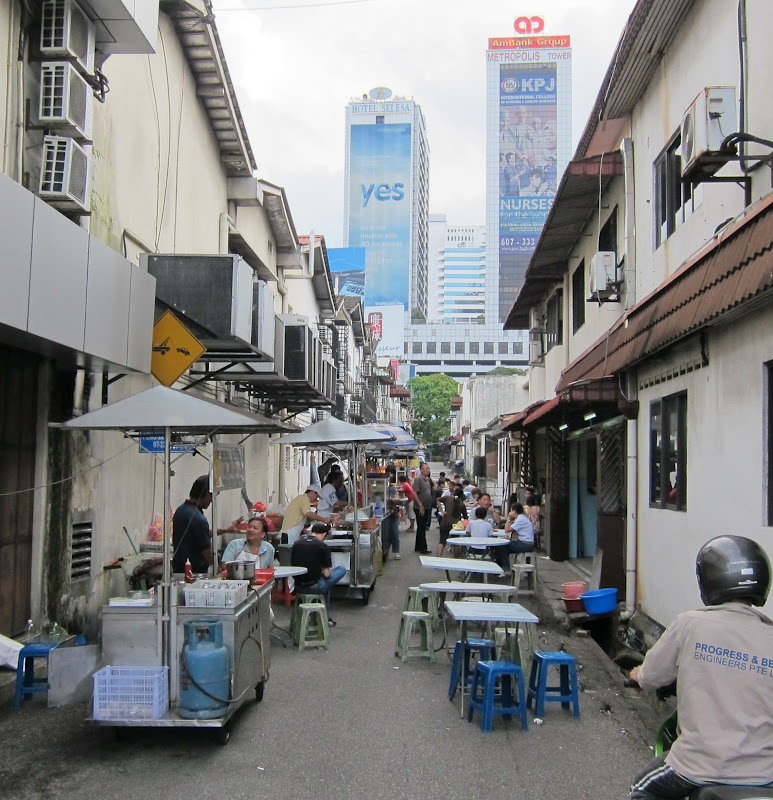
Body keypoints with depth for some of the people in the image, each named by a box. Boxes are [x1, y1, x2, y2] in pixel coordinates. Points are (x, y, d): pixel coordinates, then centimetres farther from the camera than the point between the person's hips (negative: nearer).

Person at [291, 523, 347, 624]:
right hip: (314, 587, -6)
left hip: (298, 588, 6)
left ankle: (326, 617, 37)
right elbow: (327, 574, -9)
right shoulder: (323, 546, -9)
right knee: (342, 569, 13)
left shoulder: (296, 544, 6)